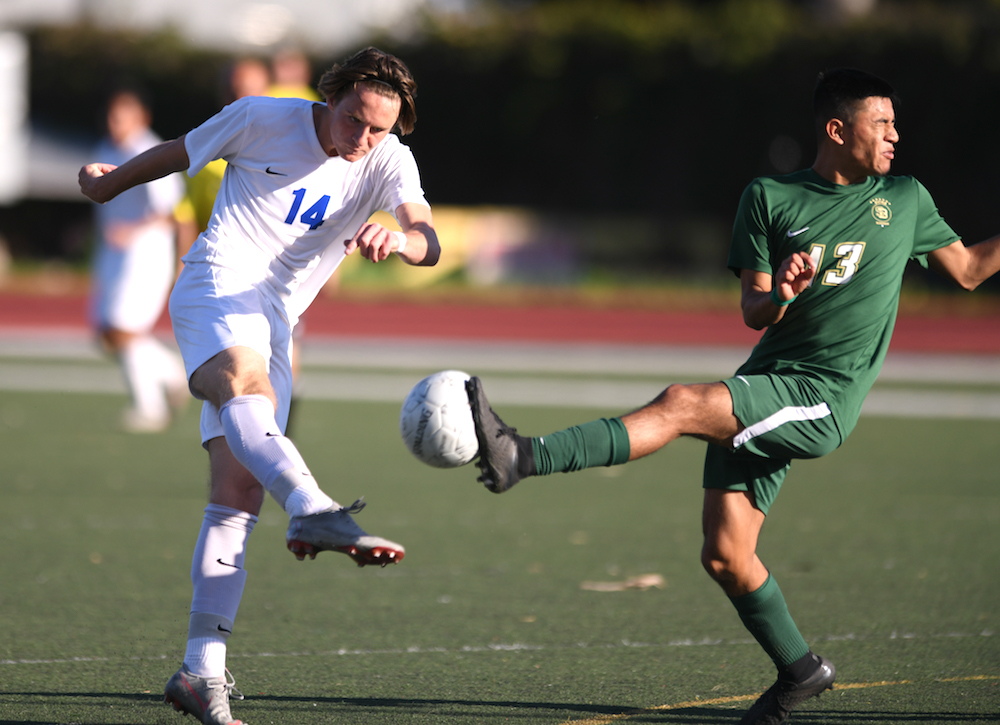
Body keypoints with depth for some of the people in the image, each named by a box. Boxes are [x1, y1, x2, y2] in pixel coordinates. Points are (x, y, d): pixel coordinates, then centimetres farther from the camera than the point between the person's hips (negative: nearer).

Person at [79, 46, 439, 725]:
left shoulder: (389, 163, 0)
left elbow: (430, 243, -18)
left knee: (238, 496, -5)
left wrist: (400, 239, -41)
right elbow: (177, 154, 12)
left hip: (275, 325, 4)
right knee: (245, 383, -38)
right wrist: (109, 181, 27)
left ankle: (202, 670, -5)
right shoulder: (263, 119, -5)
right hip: (218, 284, -4)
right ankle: (315, 512, -66)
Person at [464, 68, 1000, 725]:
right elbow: (753, 314, 5)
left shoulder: (905, 199, 10)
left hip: (823, 400, -3)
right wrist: (781, 294, -19)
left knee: (680, 405, -26)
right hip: (765, 386, 3)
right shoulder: (770, 198, 8)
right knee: (725, 558, -2)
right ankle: (799, 670, 20)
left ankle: (524, 459, -35)